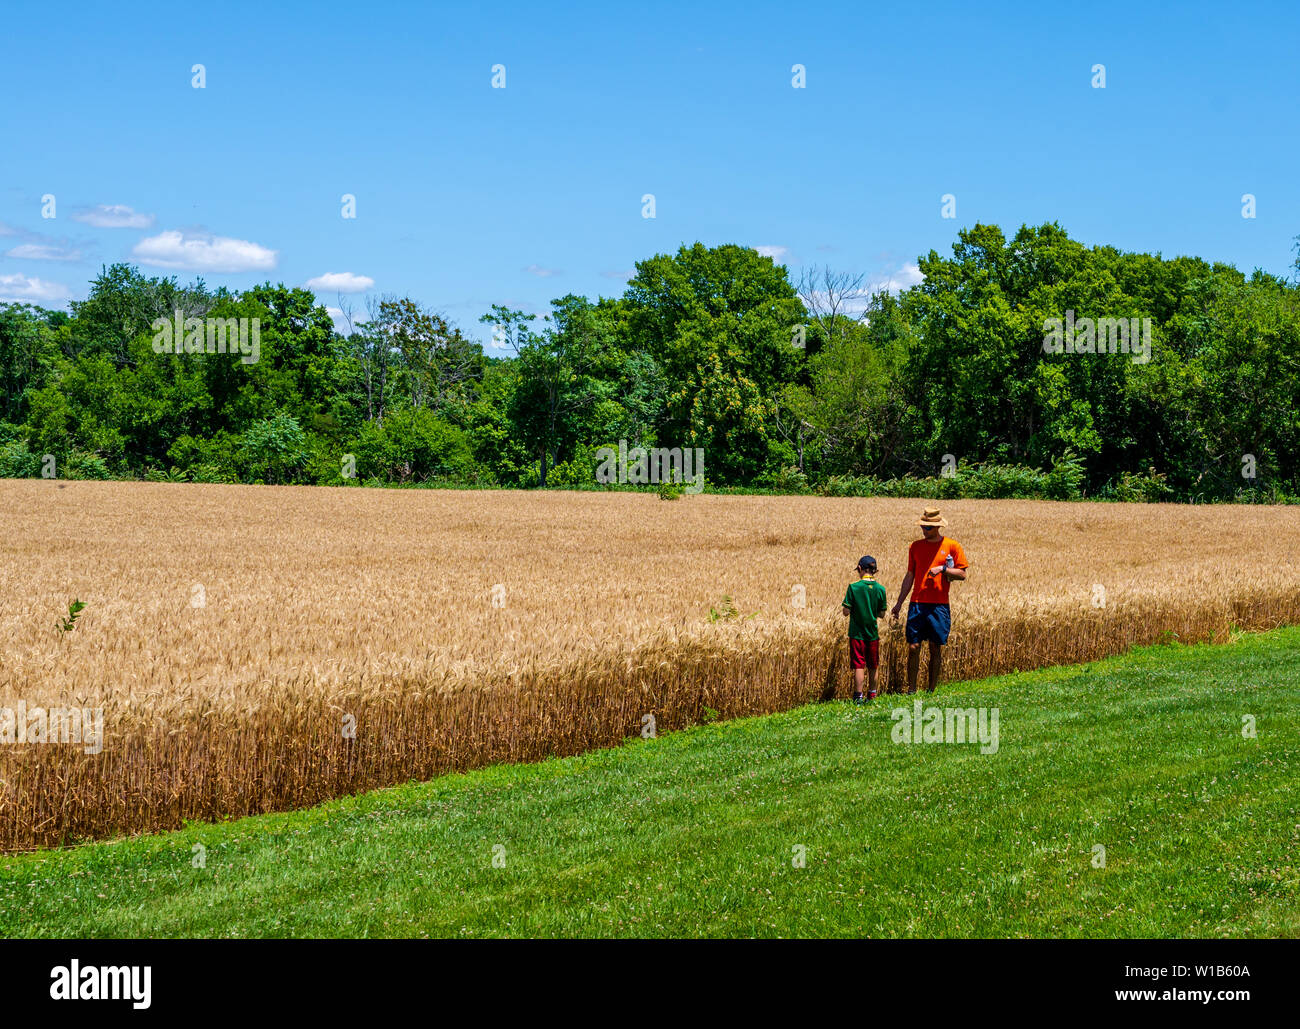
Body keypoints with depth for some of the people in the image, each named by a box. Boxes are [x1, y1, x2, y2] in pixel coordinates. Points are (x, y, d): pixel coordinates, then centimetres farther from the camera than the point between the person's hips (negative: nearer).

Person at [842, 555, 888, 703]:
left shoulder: (853, 587, -12)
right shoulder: (880, 589, -4)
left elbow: (846, 612, -11)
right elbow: (881, 614, 1)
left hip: (857, 634, -3)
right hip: (873, 634, 3)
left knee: (858, 666, 0)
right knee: (872, 667, 13)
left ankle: (858, 697, -2)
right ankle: (872, 696, 22)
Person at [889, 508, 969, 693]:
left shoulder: (952, 546, 2)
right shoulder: (916, 546, 11)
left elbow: (962, 574, 1)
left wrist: (942, 568, -14)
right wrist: (898, 603, 12)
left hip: (939, 606, -2)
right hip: (917, 604, 2)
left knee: (936, 649, 2)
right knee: (913, 648, -2)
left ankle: (932, 691, 10)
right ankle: (911, 690, 5)